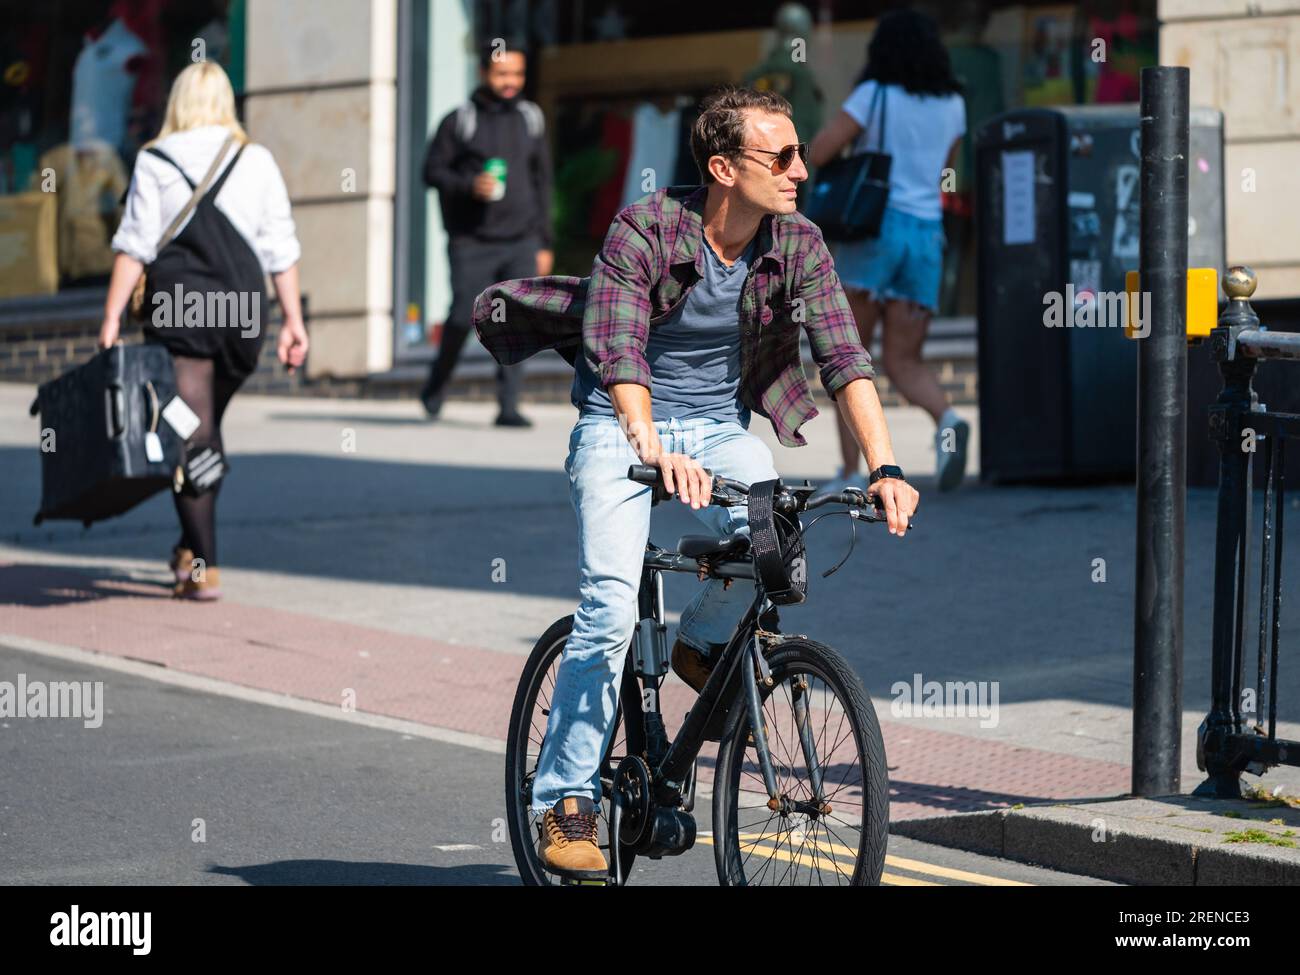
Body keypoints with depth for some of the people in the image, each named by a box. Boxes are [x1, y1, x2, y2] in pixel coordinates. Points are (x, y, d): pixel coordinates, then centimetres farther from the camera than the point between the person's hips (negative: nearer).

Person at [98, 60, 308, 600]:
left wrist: (111, 317, -4)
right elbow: (280, 250, 5)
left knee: (189, 436, -2)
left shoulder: (155, 163, -1)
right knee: (207, 429, 20)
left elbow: (134, 246, -5)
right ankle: (193, 547, 25)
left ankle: (203, 566, -8)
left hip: (177, 307, -3)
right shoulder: (257, 161, 7)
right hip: (243, 310, 3)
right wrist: (293, 319, 8)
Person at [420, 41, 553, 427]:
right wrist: (469, 186, -18)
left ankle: (508, 406, -8)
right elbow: (433, 171, 2)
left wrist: (544, 243, 12)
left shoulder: (530, 119, 12)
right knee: (463, 318, -5)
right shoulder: (459, 121, 1)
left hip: (521, 242, 2)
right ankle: (438, 380, 22)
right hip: (471, 242, -2)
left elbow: (542, 182, 15)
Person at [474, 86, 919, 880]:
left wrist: (885, 467, -30)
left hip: (720, 426, 3)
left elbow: (845, 358, -16)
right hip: (624, 426, -3)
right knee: (612, 607, -19)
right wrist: (655, 450, -47)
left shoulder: (798, 245, -10)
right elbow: (616, 351, -31)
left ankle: (705, 644, 4)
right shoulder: (643, 230, -21)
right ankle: (567, 802, -10)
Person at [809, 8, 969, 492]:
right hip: (926, 237, 4)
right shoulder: (953, 103, 12)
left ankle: (850, 472, -3)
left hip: (873, 229, -4)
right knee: (903, 364, 5)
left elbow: (818, 153, -9)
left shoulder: (873, 94, -4)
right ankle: (948, 420, -26)